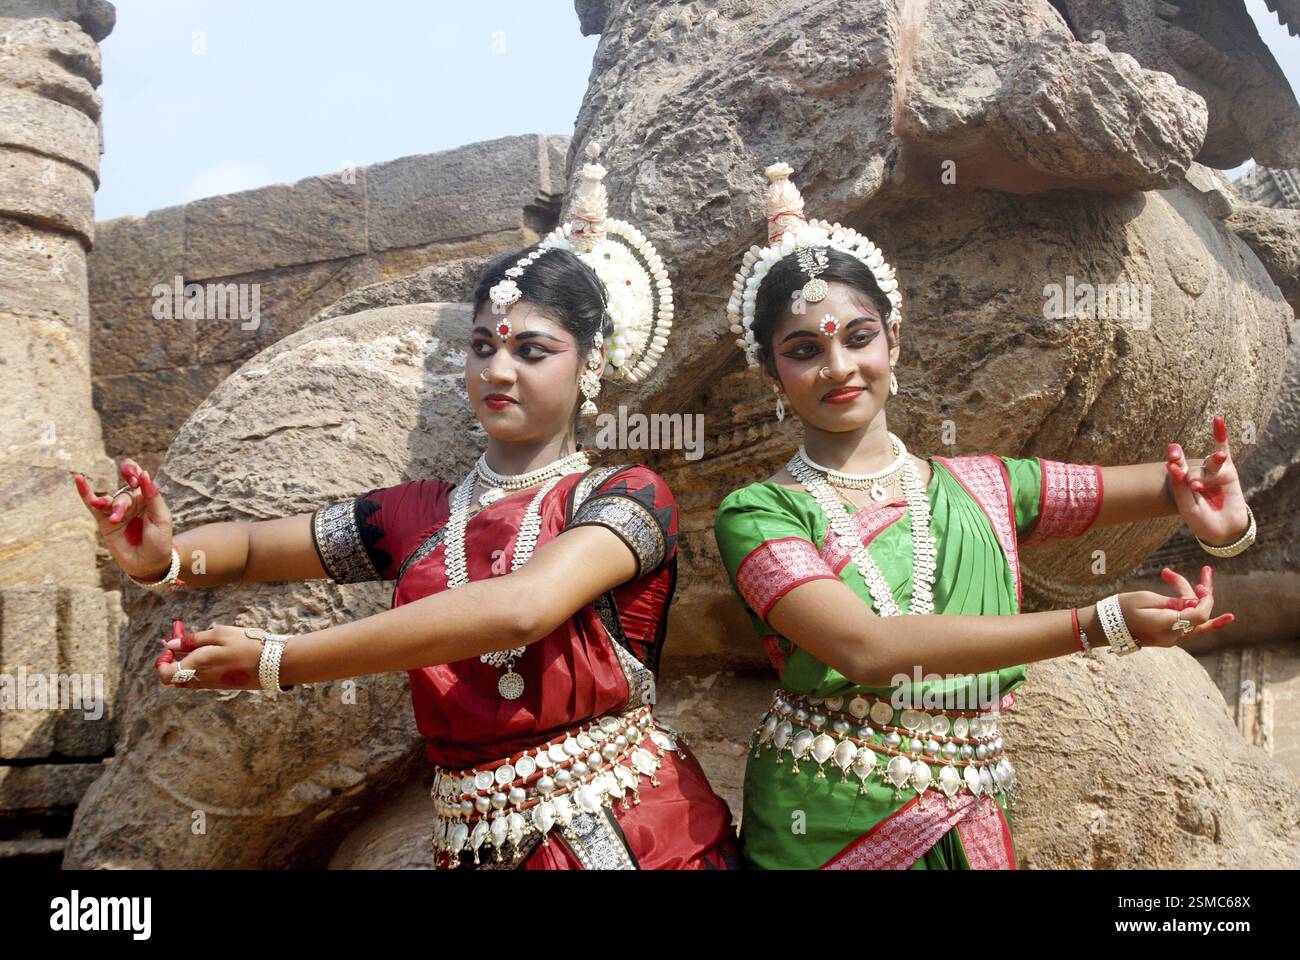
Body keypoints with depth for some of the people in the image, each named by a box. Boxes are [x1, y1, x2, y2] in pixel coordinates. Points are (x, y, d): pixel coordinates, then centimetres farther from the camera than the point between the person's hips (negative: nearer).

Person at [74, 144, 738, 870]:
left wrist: (277, 662, -23)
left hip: (638, 831, -3)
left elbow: (518, 607, -27)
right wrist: (164, 557, -14)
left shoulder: (628, 498, -10)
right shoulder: (417, 516, 5)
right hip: (480, 844, 4)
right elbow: (254, 546, 10)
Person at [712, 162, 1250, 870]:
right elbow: (863, 646, -24)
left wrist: (1221, 518, -24)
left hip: (970, 830, 4)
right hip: (819, 832, -3)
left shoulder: (984, 489, 3)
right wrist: (1099, 625, -28)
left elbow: (1181, 480, 1)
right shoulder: (758, 514, -10)